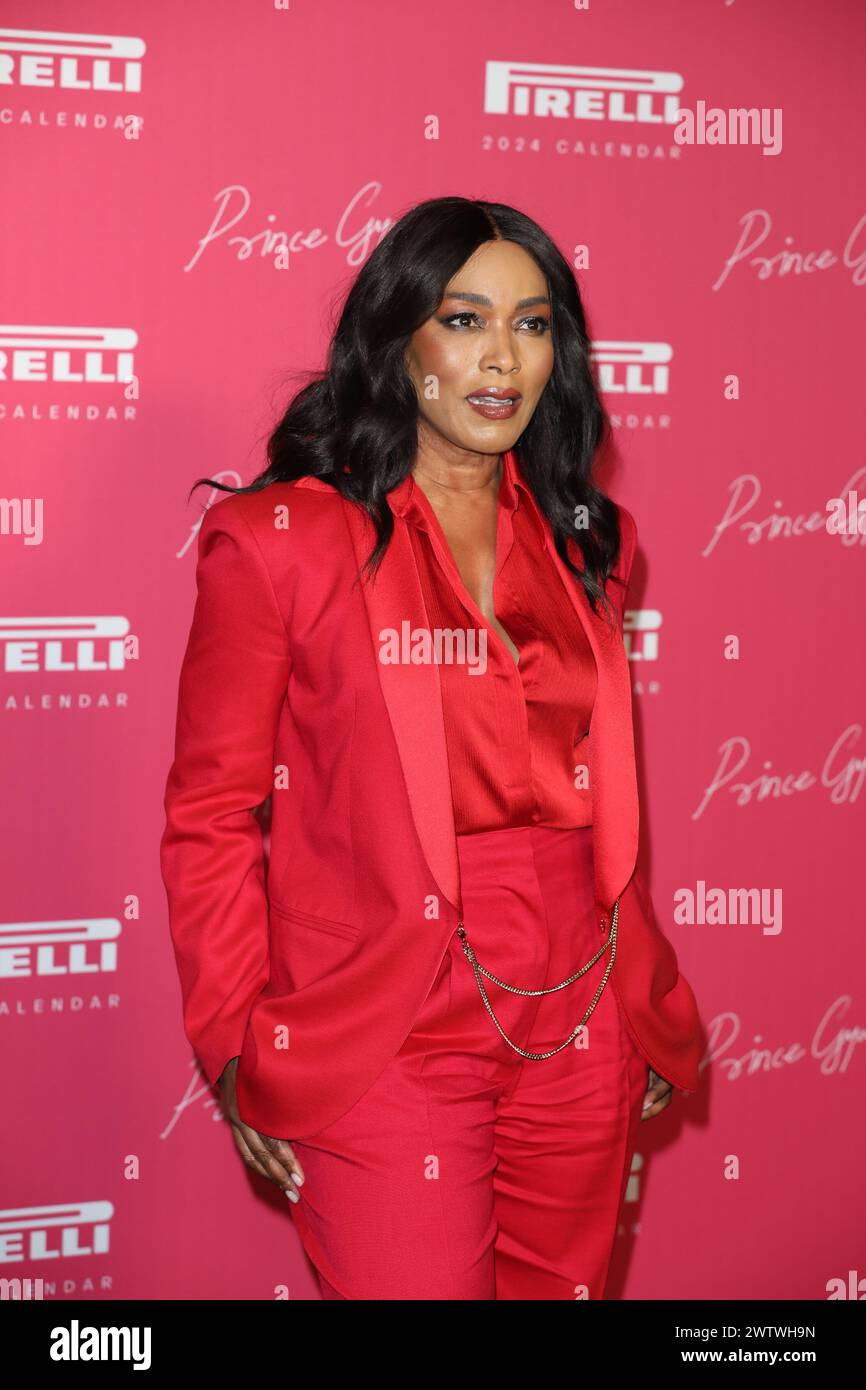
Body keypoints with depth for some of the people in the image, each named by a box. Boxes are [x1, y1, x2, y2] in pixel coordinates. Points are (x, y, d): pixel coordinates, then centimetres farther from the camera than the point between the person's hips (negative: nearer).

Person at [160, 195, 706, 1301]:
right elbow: (211, 815, -4)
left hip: (579, 1032, 5)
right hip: (385, 1045, -4)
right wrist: (234, 1053, -6)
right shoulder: (280, 540, -5)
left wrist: (647, 1005, 14)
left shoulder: (582, 543, 10)